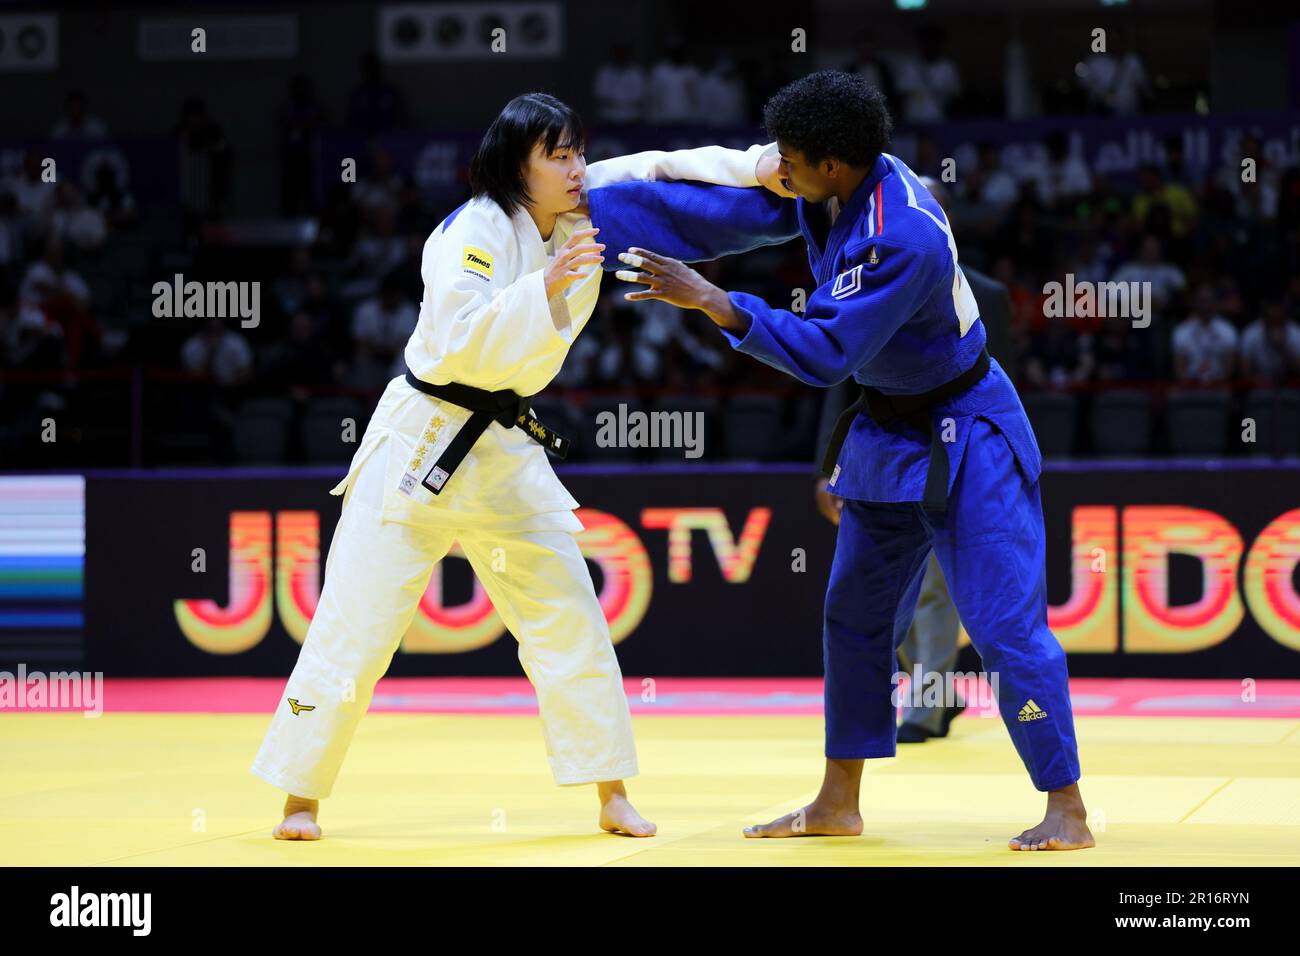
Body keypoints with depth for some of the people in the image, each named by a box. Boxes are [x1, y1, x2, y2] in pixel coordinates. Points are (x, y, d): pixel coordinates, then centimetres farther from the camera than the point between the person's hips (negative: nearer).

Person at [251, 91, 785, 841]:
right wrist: (547, 286, -35)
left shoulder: (583, 212, 2)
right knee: (355, 628, -4)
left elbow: (663, 169, 3)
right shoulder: (473, 232, -17)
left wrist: (762, 167, -12)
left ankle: (612, 795, 9)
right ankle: (300, 796, 6)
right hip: (422, 443, -6)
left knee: (572, 622, 2)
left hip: (507, 454, 7)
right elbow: (459, 344, -27)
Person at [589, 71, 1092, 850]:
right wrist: (579, 205, -2)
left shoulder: (904, 237, -31)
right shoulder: (829, 192, -5)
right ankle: (838, 805, 24)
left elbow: (823, 353, -31)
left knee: (1005, 622, -10)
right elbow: (716, 214, 0)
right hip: (888, 436, 10)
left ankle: (1068, 813, -4)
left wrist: (711, 302, -32)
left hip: (966, 443, -10)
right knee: (856, 616, 14)